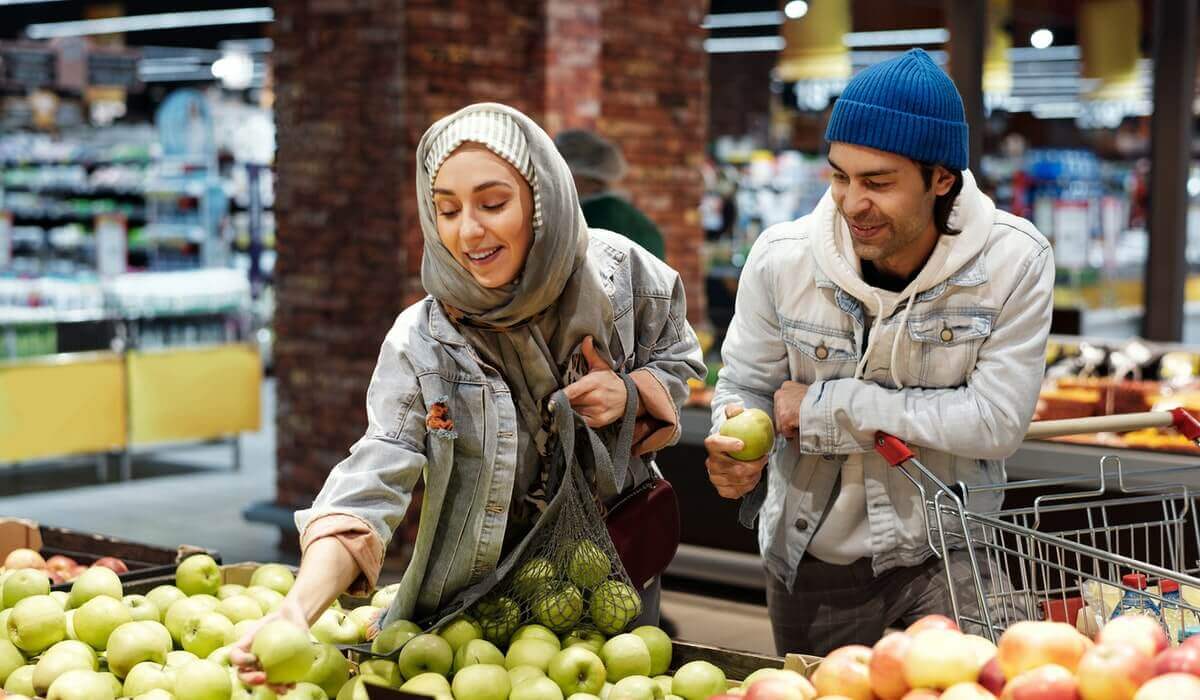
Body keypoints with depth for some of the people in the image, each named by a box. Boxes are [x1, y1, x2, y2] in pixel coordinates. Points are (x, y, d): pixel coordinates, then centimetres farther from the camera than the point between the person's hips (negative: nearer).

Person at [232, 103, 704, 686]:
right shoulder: (421, 345, -21)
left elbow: (678, 360, 3)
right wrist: (299, 607, -47)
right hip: (484, 591, -2)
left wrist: (631, 394, -21)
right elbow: (371, 485, -30)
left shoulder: (619, 272, -15)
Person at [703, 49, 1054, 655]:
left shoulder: (1013, 262, -18)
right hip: (810, 563, 2)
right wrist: (737, 453, -25)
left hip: (945, 556, -2)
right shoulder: (782, 258, -14)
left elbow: (996, 422, -22)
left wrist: (830, 406, -22)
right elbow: (744, 386, -1)